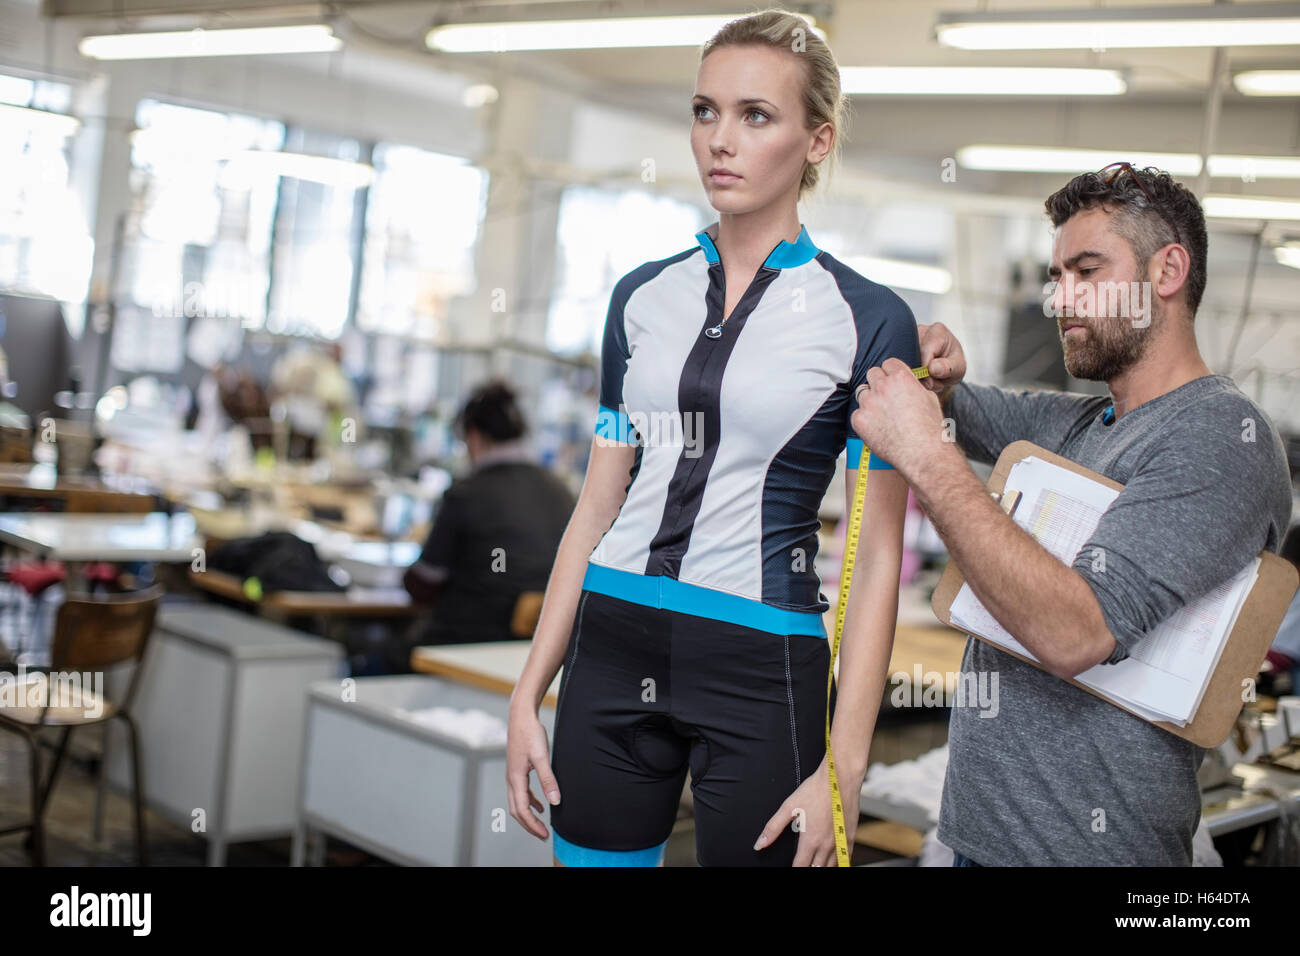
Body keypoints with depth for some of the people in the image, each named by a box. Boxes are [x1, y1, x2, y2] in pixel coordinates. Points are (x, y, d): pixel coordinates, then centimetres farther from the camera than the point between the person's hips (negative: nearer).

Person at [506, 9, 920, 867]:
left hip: (761, 667, -3)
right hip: (614, 648, 4)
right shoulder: (645, 296, 6)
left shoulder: (868, 319, -6)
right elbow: (599, 505, 9)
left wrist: (845, 767, -10)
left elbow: (878, 557, -6)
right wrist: (529, 694, 7)